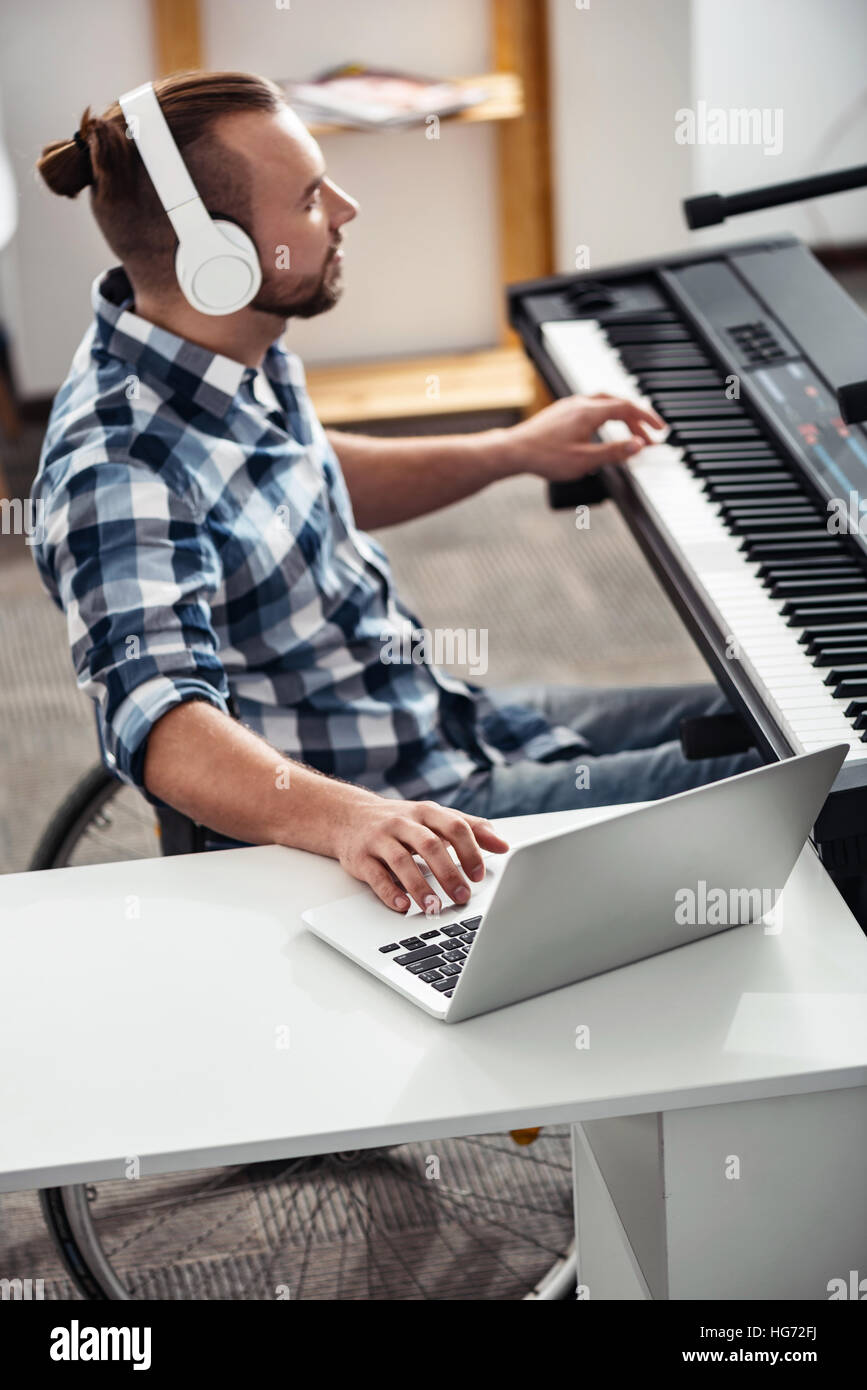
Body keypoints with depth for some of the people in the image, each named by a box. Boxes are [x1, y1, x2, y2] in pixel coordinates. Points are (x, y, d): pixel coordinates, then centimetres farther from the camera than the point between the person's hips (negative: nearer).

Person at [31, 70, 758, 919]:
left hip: (447, 726, 10)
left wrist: (512, 452, 23)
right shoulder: (118, 470, -29)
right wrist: (346, 818, -58)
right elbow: (160, 720, -41)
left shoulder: (238, 344, 1)